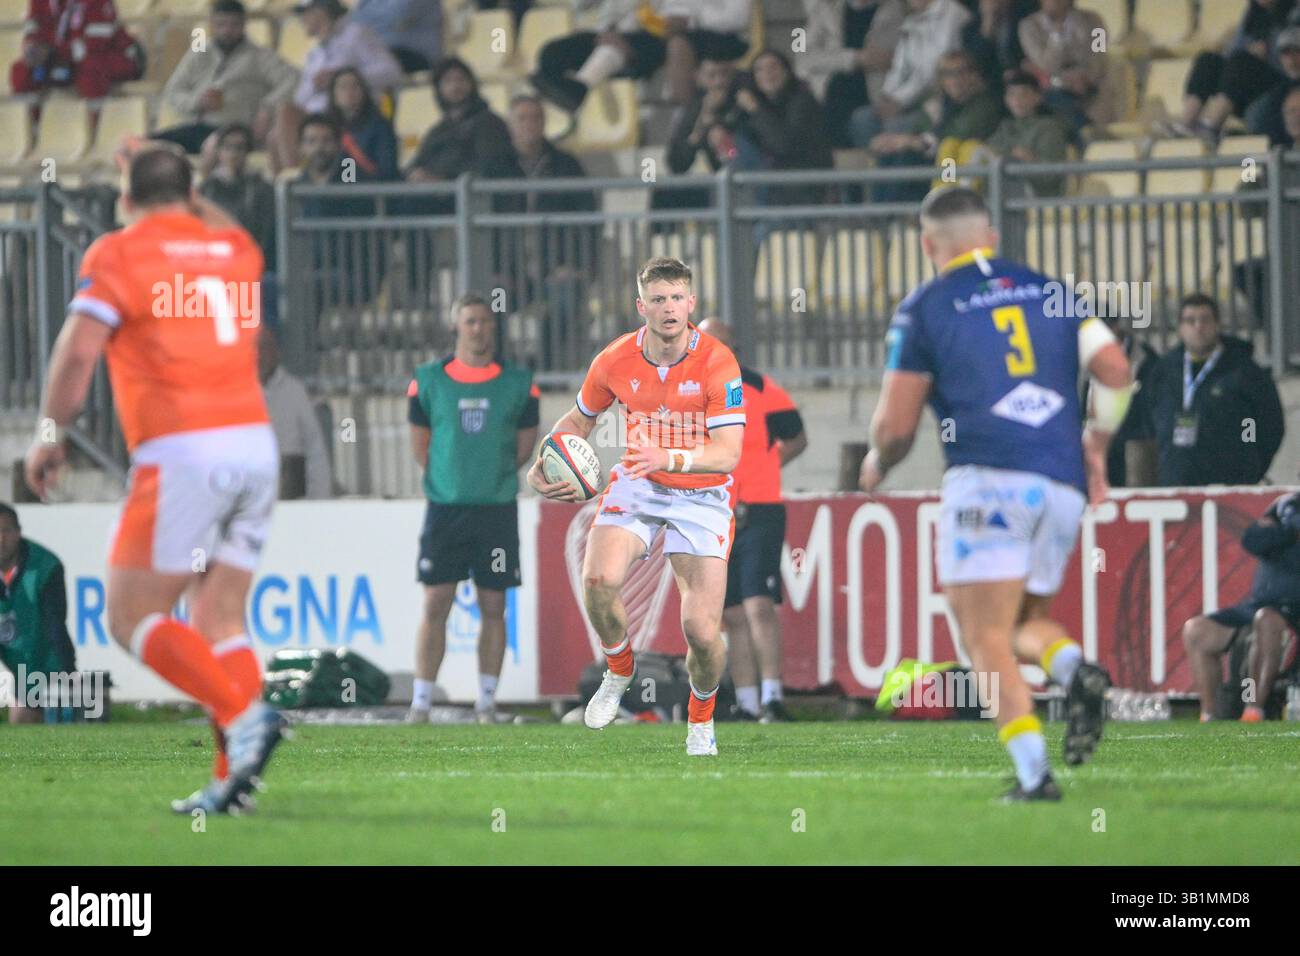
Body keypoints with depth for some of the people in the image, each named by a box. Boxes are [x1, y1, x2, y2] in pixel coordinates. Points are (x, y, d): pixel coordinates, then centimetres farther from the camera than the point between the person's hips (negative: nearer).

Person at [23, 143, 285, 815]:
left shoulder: (117, 253, -2)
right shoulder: (234, 250, 15)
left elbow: (79, 348, -12)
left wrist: (49, 435, -3)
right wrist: (187, 193, 48)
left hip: (182, 454, -6)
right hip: (256, 445, 6)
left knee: (131, 617, -2)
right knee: (219, 621, 9)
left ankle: (244, 714, -20)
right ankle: (232, 779, -2)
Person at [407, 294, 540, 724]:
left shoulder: (518, 383, 3)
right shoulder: (429, 380, 3)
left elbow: (524, 446, 11)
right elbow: (419, 444, 10)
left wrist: (493, 476, 5)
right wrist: (448, 482, 4)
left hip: (497, 509, 0)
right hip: (445, 508, 0)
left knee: (493, 607, 2)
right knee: (435, 604, -4)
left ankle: (487, 703, 10)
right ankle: (421, 702, 0)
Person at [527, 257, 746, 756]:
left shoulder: (717, 363, -16)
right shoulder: (616, 360, -6)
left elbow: (727, 454, -22)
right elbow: (578, 420, 14)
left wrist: (670, 459, -39)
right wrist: (544, 464, -4)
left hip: (702, 496, -2)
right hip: (637, 487, 2)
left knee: (703, 631, -13)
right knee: (598, 579, -28)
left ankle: (701, 715, 20)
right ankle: (618, 672, 3)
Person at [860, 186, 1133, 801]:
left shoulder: (924, 309, 4)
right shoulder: (1051, 292, 17)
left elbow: (896, 427, 1)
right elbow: (1114, 370, 7)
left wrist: (877, 464, 22)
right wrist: (1094, 449, 19)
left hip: (986, 479, -5)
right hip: (1062, 485, 5)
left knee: (986, 640, -2)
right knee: (1020, 623, 21)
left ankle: (1033, 770, -19)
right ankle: (1075, 668, -12)